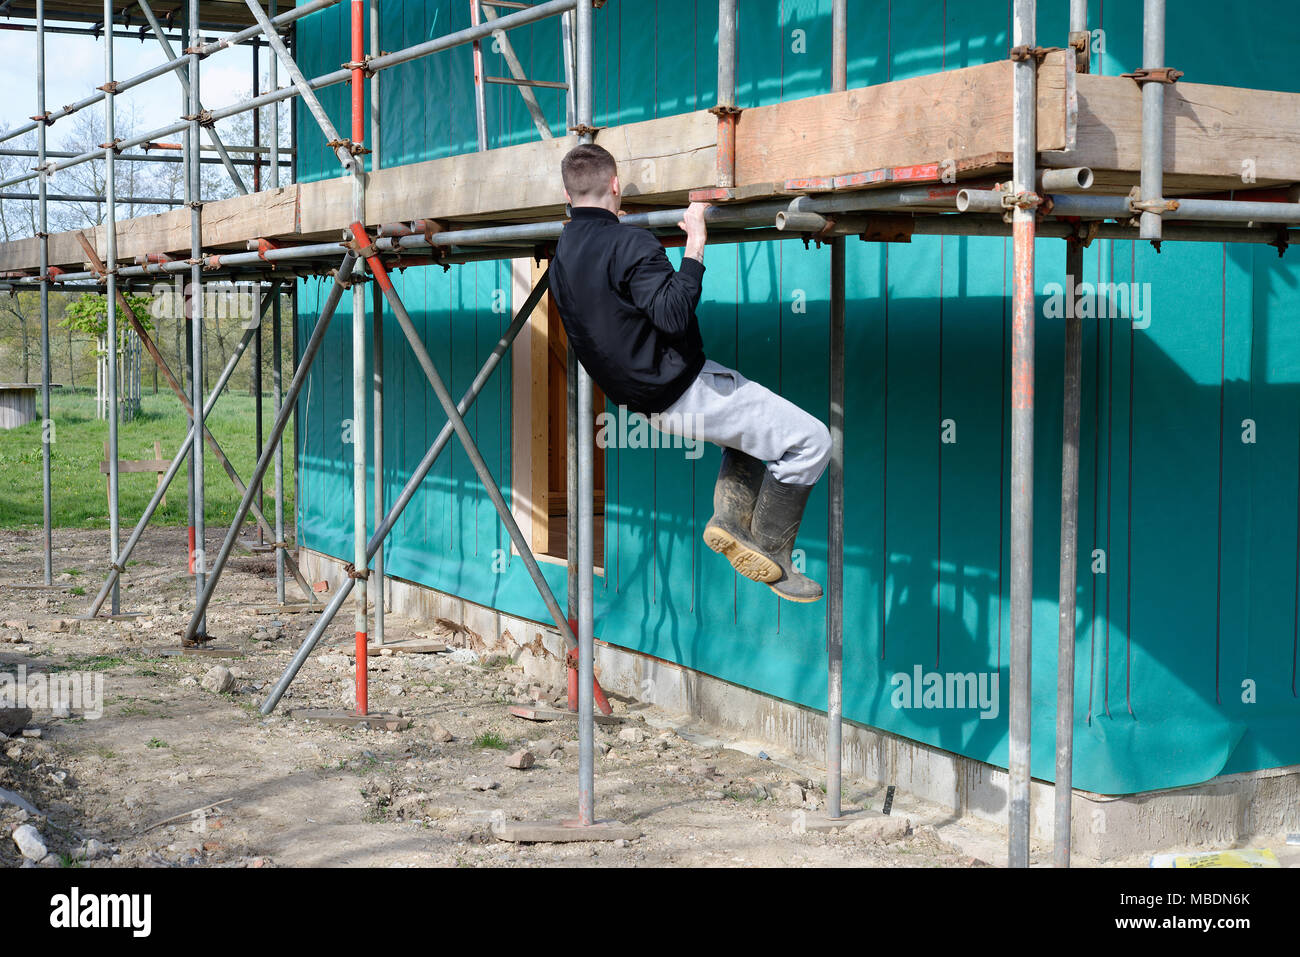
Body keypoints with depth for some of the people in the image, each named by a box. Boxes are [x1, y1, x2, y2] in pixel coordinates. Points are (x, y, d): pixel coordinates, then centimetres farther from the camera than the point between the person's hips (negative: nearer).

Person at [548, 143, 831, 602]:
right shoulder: (628, 244, -20)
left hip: (647, 399, 10)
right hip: (682, 391, -10)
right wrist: (695, 245, -25)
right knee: (810, 439, -5)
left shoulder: (562, 257, 7)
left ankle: (730, 516, 17)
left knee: (751, 412, 33)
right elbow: (673, 314, -32)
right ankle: (770, 553, 3)